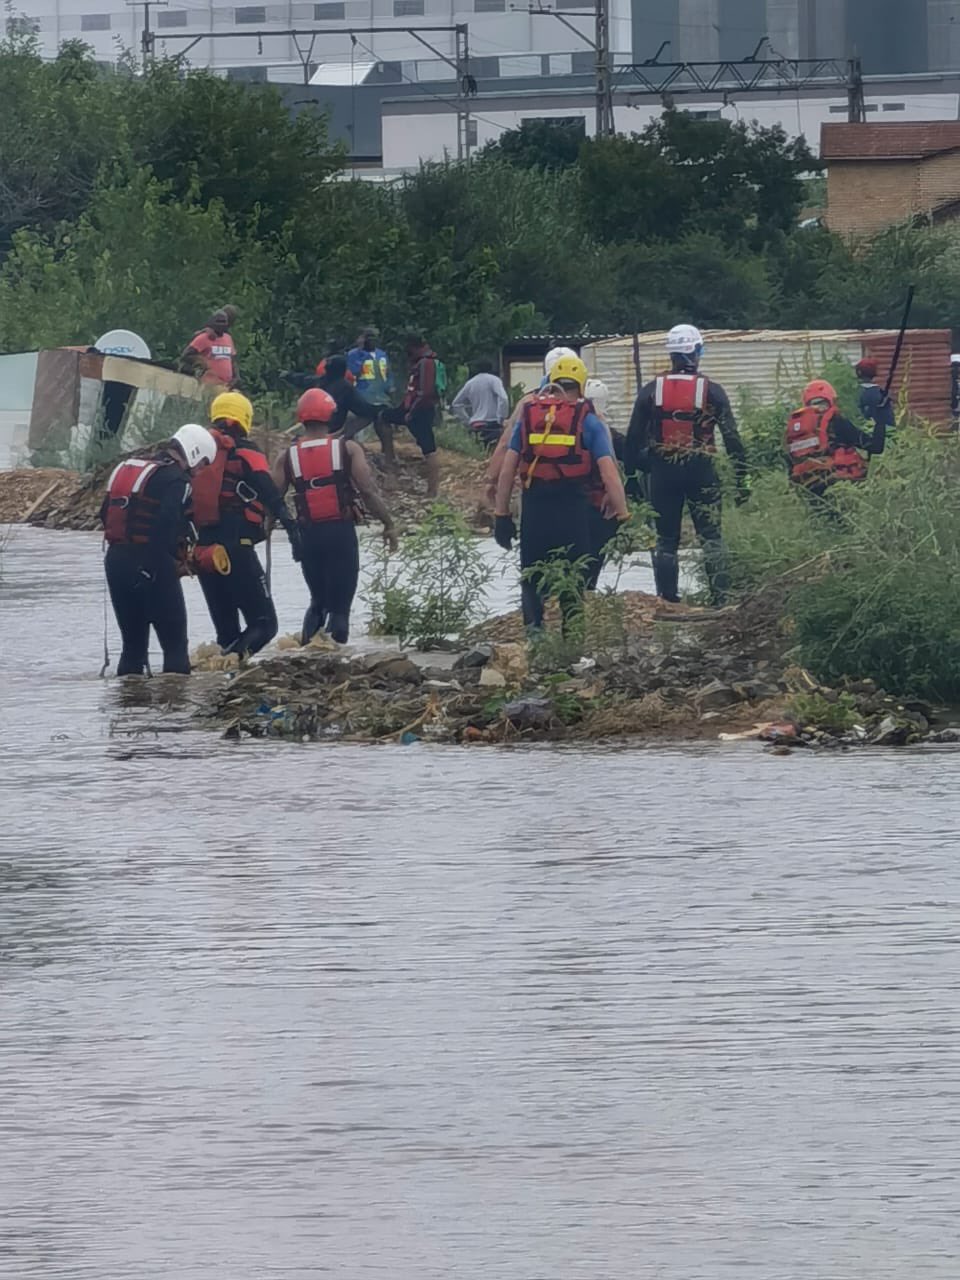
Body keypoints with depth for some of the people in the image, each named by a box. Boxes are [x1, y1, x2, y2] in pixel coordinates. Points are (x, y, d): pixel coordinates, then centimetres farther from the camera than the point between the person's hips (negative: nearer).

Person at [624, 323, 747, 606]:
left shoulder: (651, 391, 1)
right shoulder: (711, 392, -4)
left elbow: (633, 437, 3)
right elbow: (732, 437, -3)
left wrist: (631, 475, 10)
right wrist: (741, 478, 3)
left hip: (662, 473, 1)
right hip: (701, 472, -1)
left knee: (665, 539, 8)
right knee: (711, 537, 4)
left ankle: (667, 598, 5)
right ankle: (720, 596, -4)